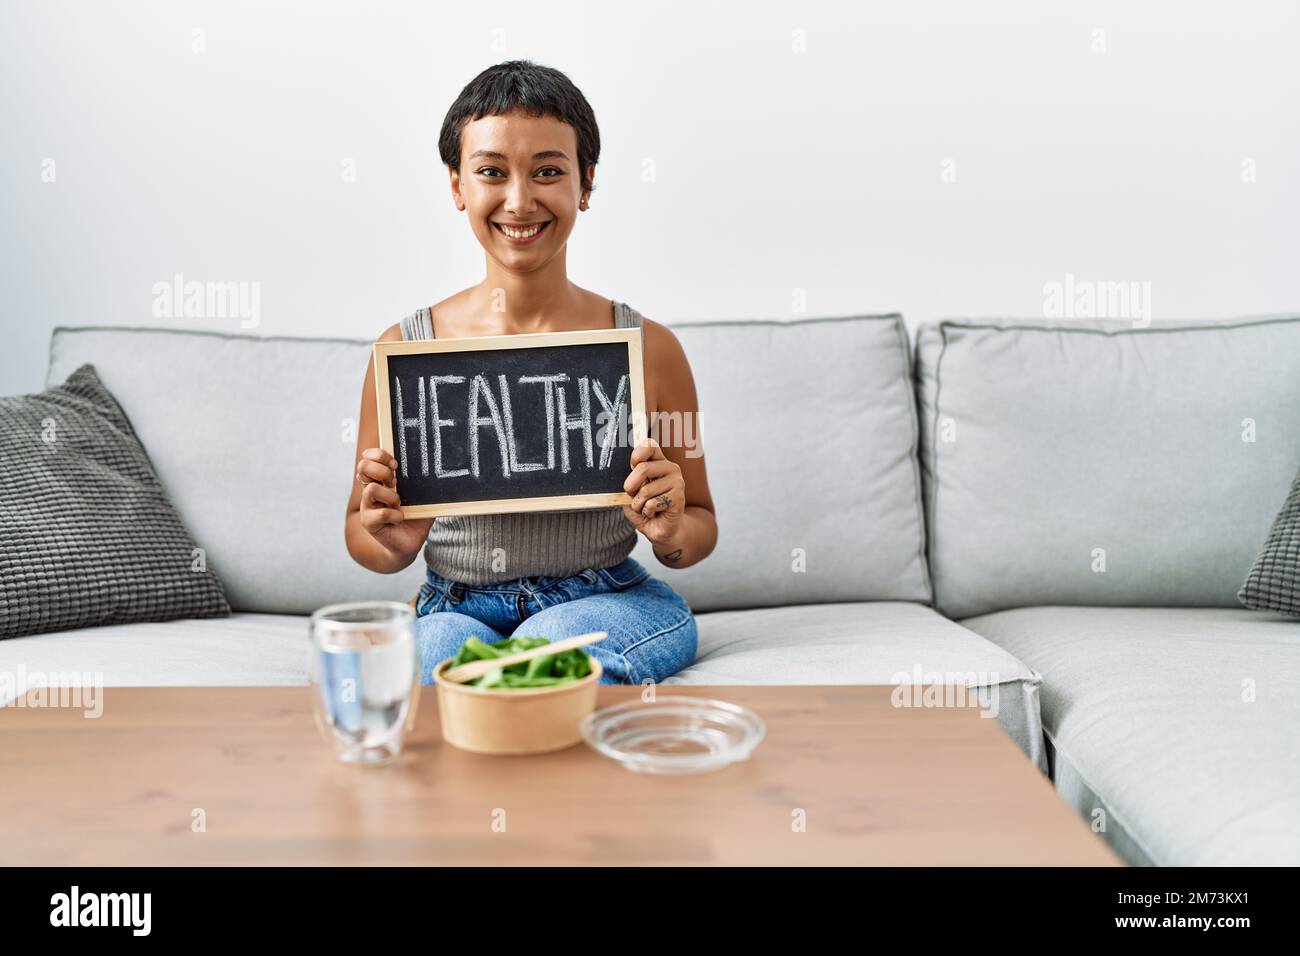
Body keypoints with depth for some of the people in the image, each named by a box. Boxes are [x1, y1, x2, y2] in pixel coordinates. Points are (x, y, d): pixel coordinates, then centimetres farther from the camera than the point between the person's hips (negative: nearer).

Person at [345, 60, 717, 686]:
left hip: (610, 602, 0)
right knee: (447, 654, -34)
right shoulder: (403, 350, -1)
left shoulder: (648, 348, -1)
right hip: (455, 607, 1)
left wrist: (672, 531, -15)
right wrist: (391, 541, -15)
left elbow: (701, 528, 9)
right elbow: (362, 535, 9)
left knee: (549, 646, -34)